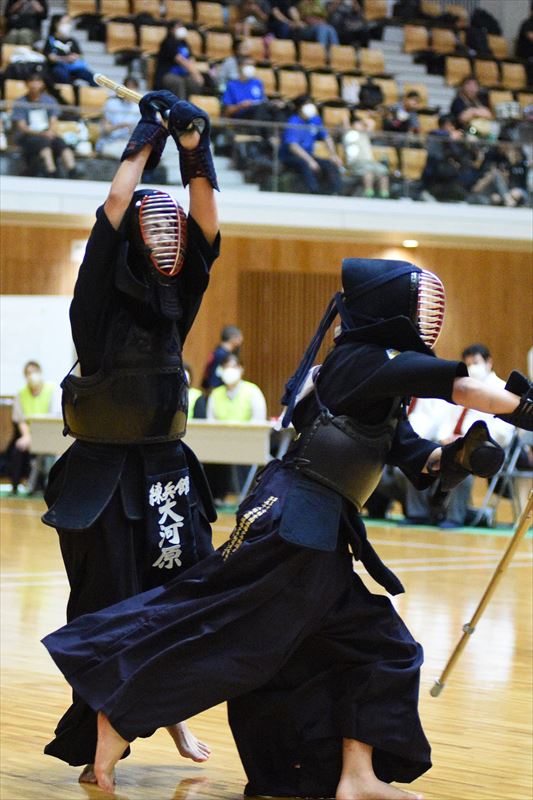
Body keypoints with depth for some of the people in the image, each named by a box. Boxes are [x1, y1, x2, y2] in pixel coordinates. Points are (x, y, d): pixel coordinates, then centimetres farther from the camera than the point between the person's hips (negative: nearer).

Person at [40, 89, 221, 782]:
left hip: (166, 472, 5)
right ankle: (97, 743, 10)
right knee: (108, 611, -1)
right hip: (104, 475, -5)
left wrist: (195, 151, -12)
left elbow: (206, 230, -4)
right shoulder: (101, 302, -7)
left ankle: (173, 710, 24)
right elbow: (116, 206, -15)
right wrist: (147, 140, -6)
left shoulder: (175, 301, 7)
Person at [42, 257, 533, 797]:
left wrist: (458, 453, -3)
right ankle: (117, 720, 3)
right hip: (290, 523, -10)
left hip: (321, 539, 10)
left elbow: (421, 463, 15)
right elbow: (456, 385, -17)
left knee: (376, 644, 9)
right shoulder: (365, 360, -8)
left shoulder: (379, 383, 18)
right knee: (217, 627, -8)